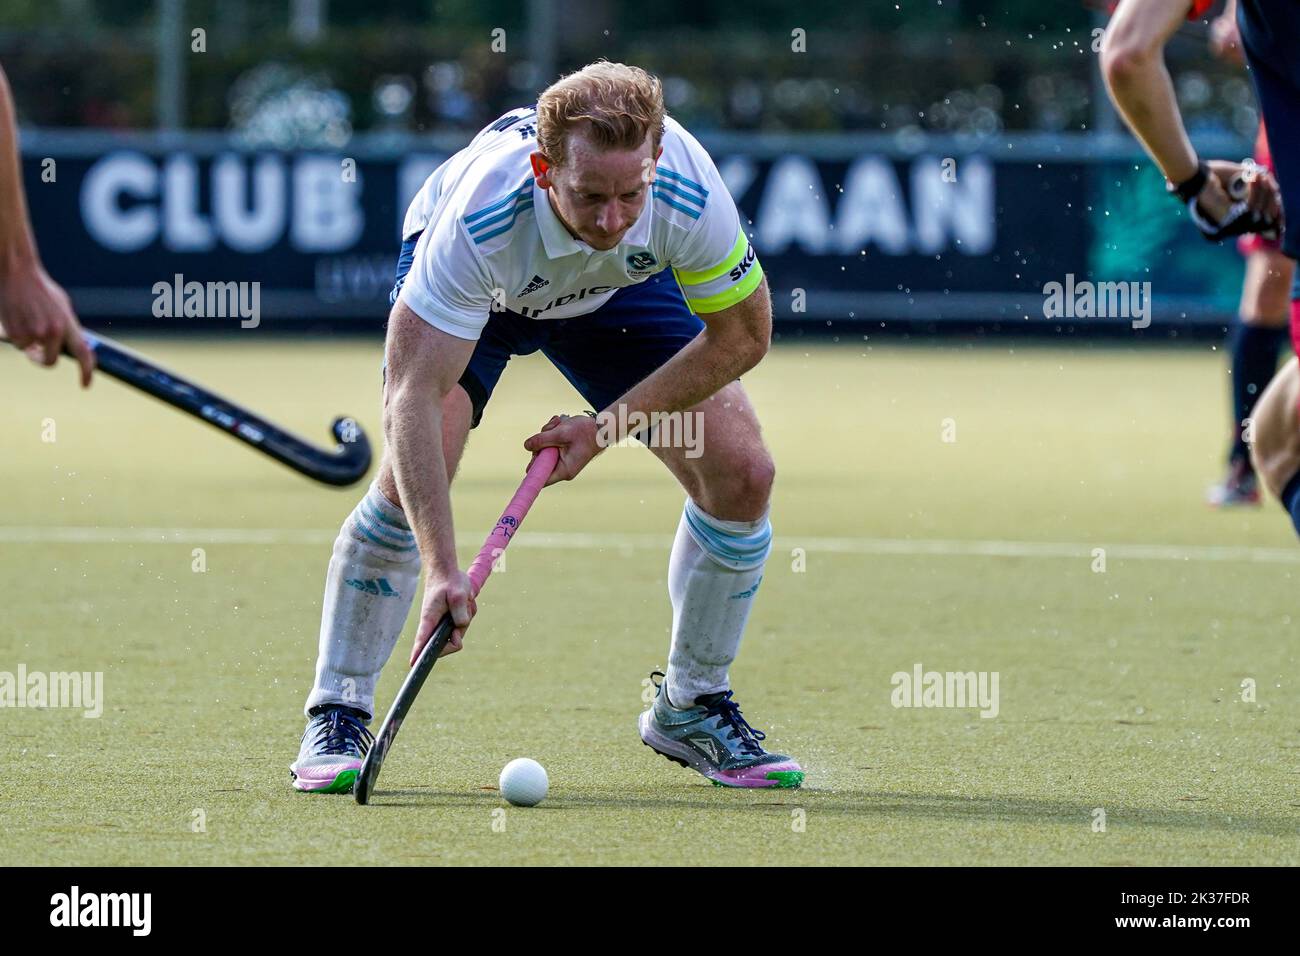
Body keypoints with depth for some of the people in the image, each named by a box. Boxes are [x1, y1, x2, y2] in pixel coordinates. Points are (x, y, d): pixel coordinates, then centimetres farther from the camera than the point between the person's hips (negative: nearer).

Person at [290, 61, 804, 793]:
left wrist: (607, 428, -22)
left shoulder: (689, 190, -37)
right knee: (412, 473, -24)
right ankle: (337, 719, -8)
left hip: (620, 287, 3)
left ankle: (690, 709, 12)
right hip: (478, 286, -3)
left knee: (741, 473, -10)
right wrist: (441, 569, -54)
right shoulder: (476, 217, -44)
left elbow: (742, 335, -19)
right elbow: (412, 396, -46)